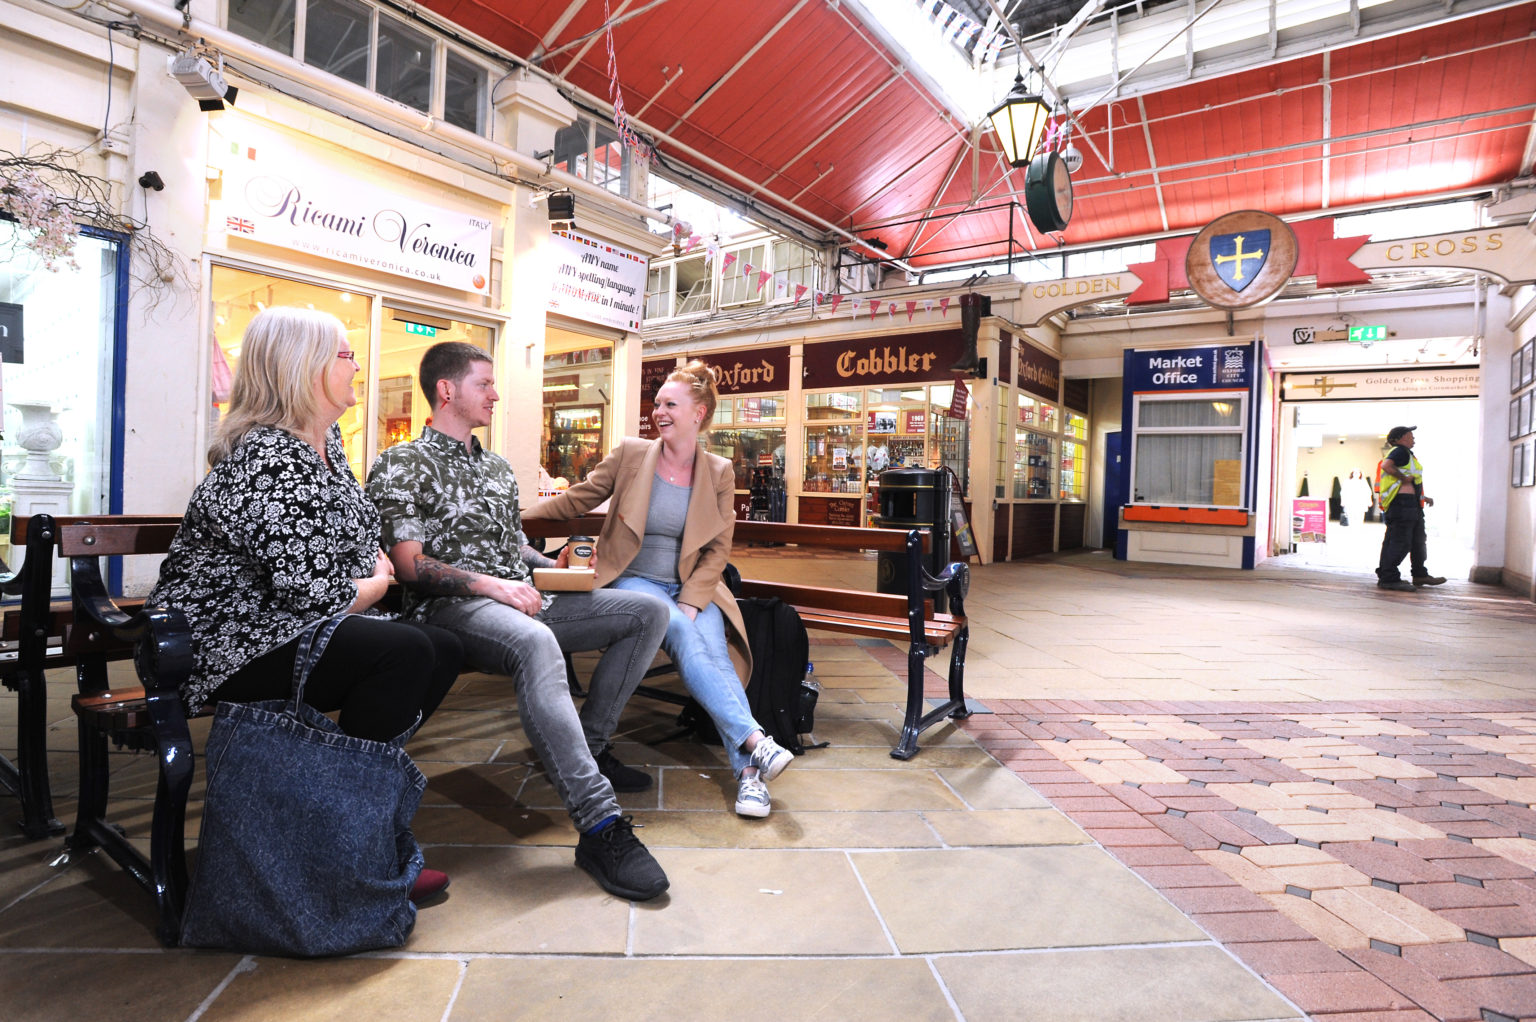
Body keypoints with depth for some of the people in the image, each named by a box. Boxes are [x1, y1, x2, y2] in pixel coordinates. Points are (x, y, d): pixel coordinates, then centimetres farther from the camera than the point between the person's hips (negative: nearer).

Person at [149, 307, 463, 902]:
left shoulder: (325, 441, 8)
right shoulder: (268, 458, -23)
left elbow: (352, 529, 25)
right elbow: (307, 589, -29)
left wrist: (374, 561, 5)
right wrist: (375, 585, -9)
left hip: (299, 627, 10)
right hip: (233, 644, -10)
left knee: (443, 650, 0)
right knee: (405, 652, -28)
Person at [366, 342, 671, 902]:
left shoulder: (497, 467, 25)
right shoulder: (401, 466, 0)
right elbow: (409, 565, -9)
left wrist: (556, 567, 10)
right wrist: (488, 584, -21)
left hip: (523, 600, 8)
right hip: (453, 608, -8)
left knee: (649, 610, -3)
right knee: (536, 643, -43)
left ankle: (587, 745, -1)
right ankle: (600, 825, -44)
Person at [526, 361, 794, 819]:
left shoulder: (719, 472, 4)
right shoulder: (630, 454, 3)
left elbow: (717, 550, 1)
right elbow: (577, 500, 9)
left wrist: (689, 602, -11)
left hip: (694, 588, 1)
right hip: (634, 581, -1)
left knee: (714, 648, -29)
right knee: (684, 636, -32)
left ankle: (747, 771, -29)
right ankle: (754, 741, -34)